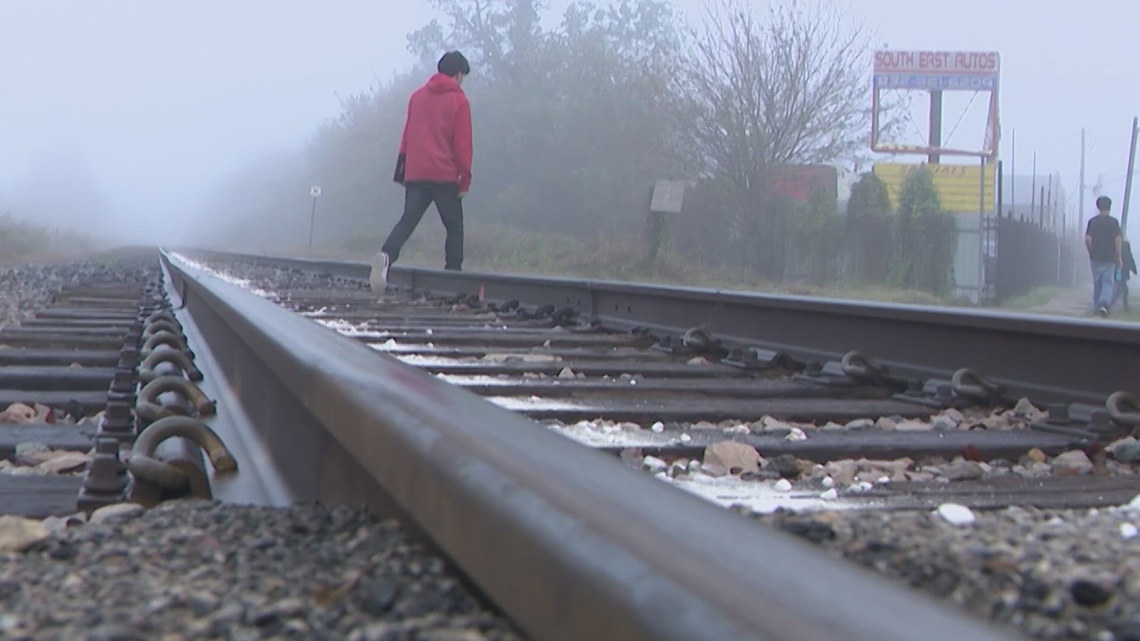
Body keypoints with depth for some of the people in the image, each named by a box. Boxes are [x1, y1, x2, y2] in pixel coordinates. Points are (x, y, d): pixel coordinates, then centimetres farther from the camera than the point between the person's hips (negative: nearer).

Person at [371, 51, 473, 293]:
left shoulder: (418, 96, 13)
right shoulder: (458, 100, -2)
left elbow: (407, 135, 15)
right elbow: (462, 143, -5)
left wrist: (401, 171, 18)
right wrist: (465, 178, 1)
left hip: (415, 173, 4)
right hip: (445, 175, -4)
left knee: (408, 220, -1)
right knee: (454, 225, 9)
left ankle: (387, 255, -26)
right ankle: (453, 270, 5)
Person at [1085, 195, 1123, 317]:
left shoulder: (1092, 221, 0)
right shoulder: (1113, 222, -4)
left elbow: (1087, 239, -6)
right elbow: (1118, 240, -7)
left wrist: (1091, 252, 8)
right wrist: (1119, 257, -1)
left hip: (1095, 258, 2)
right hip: (1109, 258, -2)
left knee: (1097, 283, 12)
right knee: (1108, 282, -1)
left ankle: (1097, 307, 18)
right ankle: (1105, 303, -23)